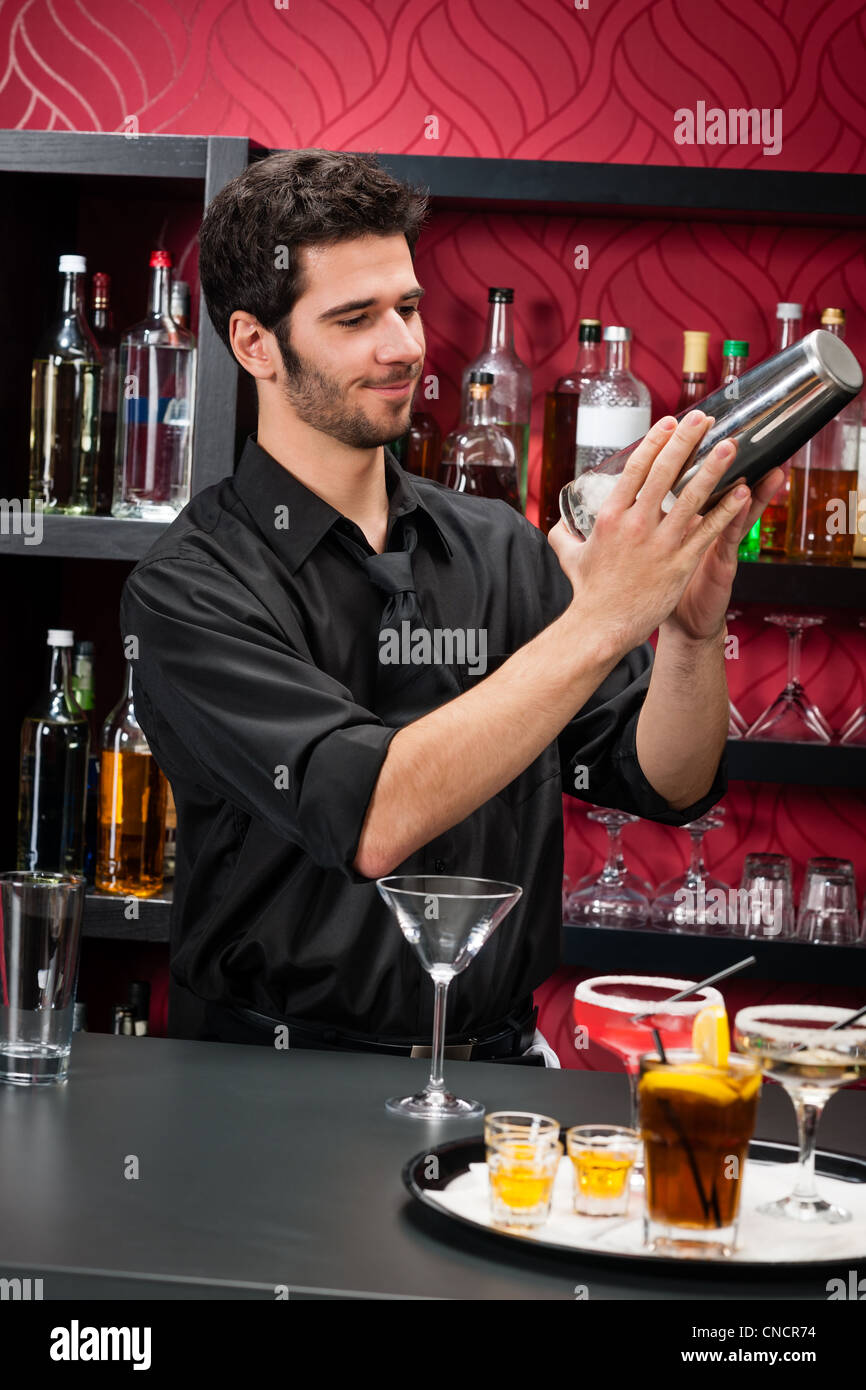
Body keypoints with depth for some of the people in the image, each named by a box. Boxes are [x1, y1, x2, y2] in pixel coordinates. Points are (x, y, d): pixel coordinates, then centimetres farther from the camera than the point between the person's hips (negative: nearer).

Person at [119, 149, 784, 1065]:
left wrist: (692, 630, -16)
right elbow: (371, 819, -22)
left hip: (497, 1066, 4)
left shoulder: (498, 550, 7)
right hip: (284, 1088, -3)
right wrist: (598, 620, -25)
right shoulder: (189, 587, -8)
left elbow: (669, 786, 4)